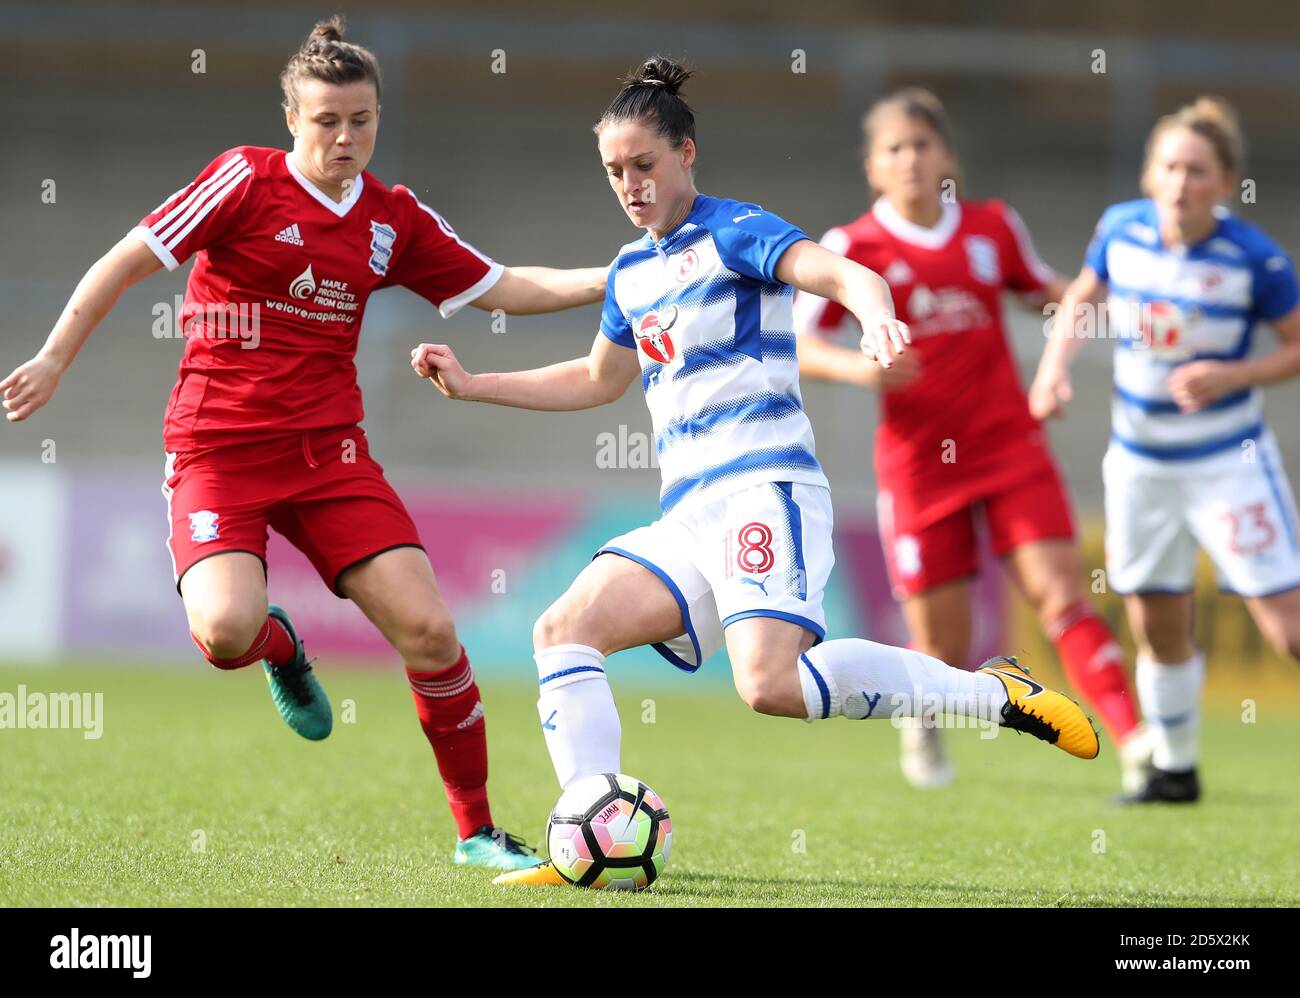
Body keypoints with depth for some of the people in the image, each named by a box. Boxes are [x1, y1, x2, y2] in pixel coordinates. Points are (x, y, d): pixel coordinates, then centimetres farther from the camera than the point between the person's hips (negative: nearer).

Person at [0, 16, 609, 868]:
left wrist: (620, 279, 3)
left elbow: (505, 289, 13)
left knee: (429, 630, -10)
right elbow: (127, 261, -5)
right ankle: (281, 649, 12)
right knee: (226, 630, -28)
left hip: (328, 447, 4)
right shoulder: (247, 181, -8)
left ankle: (477, 831, 6)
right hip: (219, 447, -4)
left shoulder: (395, 218, 6)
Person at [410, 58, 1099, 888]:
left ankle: (995, 694, -17)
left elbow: (844, 273, -21)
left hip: (764, 487, -8)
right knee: (563, 631, -5)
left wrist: (875, 317, -44)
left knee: (771, 681, -29)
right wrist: (471, 385, 33)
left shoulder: (732, 232, -3)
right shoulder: (632, 271, 20)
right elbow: (598, 380, 37)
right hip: (689, 512, 8)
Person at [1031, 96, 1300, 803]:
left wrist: (1235, 376, -23)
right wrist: (1055, 364, -3)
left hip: (1228, 462, -4)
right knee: (1158, 631, 14)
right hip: (1140, 461, 4)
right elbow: (1083, 297, 11)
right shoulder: (1120, 230, -9)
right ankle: (1175, 770, 32)